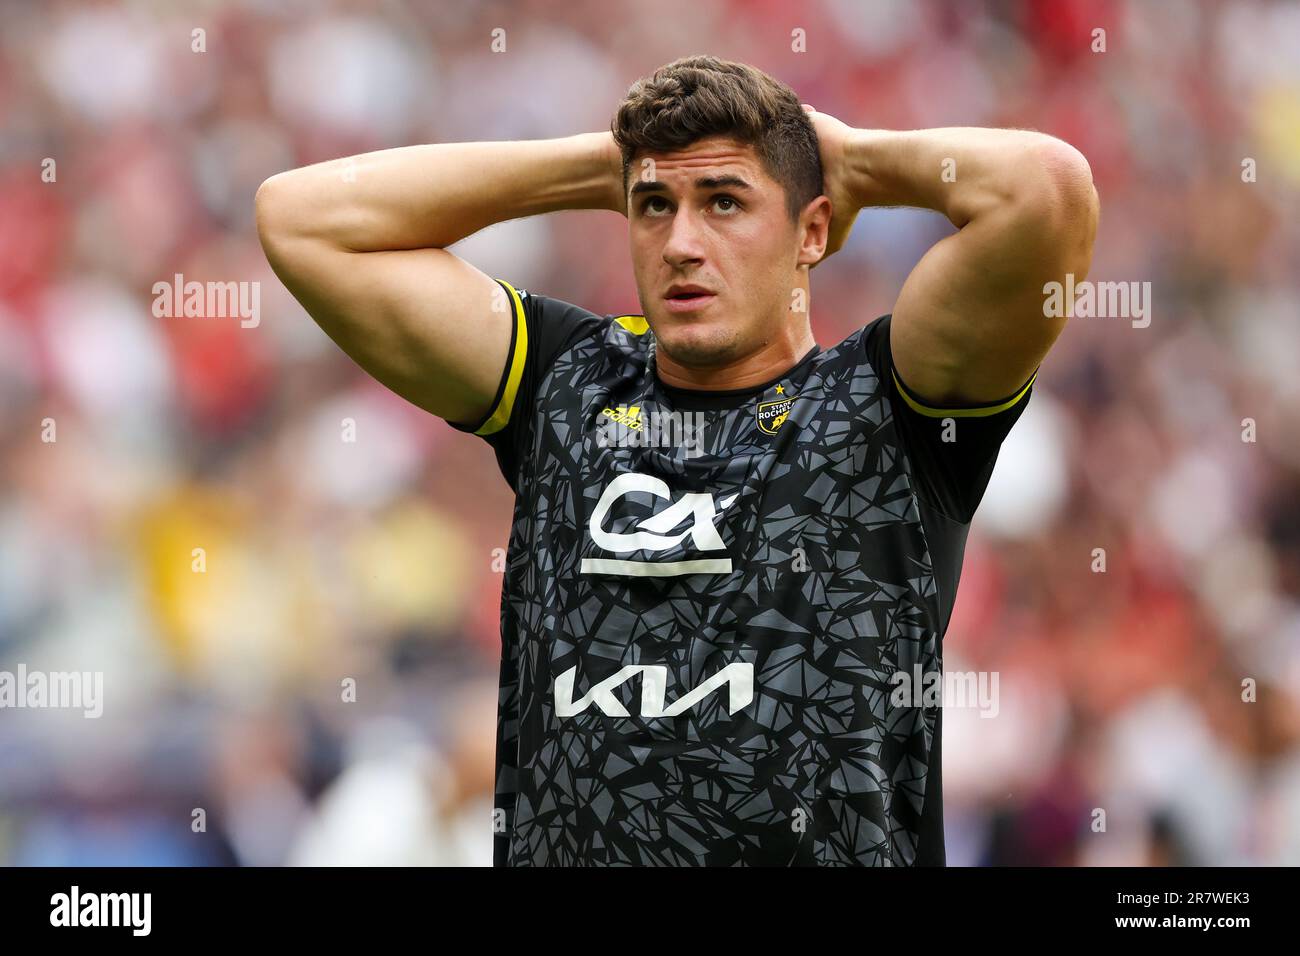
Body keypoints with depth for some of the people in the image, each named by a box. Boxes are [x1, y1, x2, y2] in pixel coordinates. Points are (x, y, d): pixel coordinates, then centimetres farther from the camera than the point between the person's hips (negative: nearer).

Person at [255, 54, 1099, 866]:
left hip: (834, 850, -3)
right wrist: (604, 165, 14)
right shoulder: (565, 386, 16)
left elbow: (1049, 185, -10)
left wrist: (858, 161, 8)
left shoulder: (885, 406, 5)